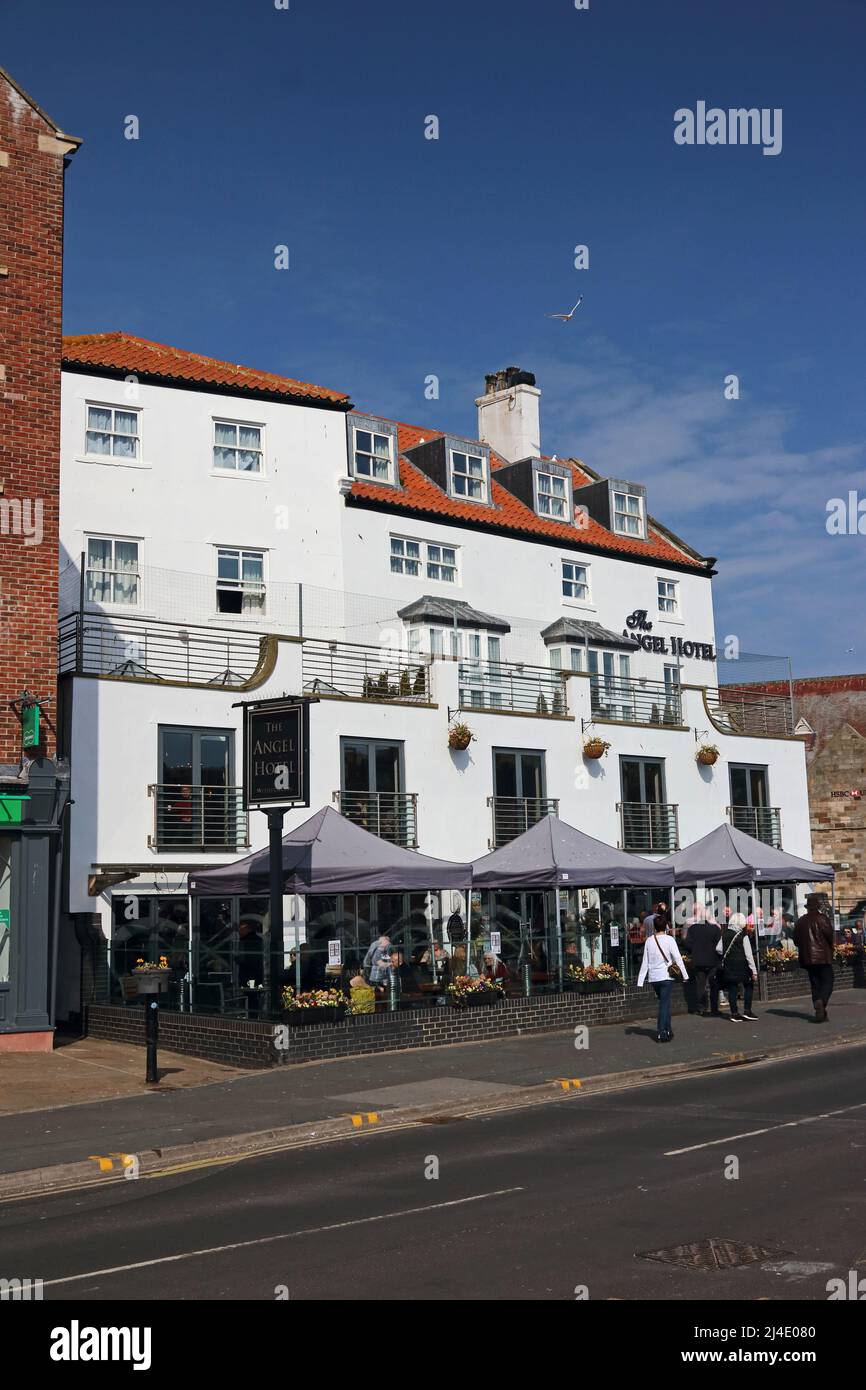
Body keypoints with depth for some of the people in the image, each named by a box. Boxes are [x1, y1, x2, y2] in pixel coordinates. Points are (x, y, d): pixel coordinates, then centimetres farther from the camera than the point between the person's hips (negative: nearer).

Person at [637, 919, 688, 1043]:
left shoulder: (649, 941, 1)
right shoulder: (669, 940, -10)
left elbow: (645, 962, 4)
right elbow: (678, 959, -10)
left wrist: (640, 981, 8)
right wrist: (685, 975, -2)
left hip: (653, 978, 4)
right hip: (666, 977, -4)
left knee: (664, 1003, 18)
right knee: (664, 1004, 0)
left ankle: (667, 1031, 23)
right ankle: (660, 1033, -5)